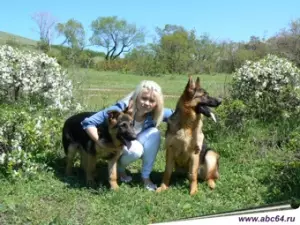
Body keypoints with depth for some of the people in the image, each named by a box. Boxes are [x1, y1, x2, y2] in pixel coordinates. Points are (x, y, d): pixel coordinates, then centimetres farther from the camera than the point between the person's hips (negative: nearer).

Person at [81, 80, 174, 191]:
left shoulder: (156, 113, -21)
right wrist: (102, 144, -44)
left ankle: (146, 177, -13)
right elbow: (88, 123, -34)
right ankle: (119, 168, 0)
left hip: (135, 144, 4)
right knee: (136, 149, -35)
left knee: (154, 133, -25)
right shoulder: (120, 109, -34)